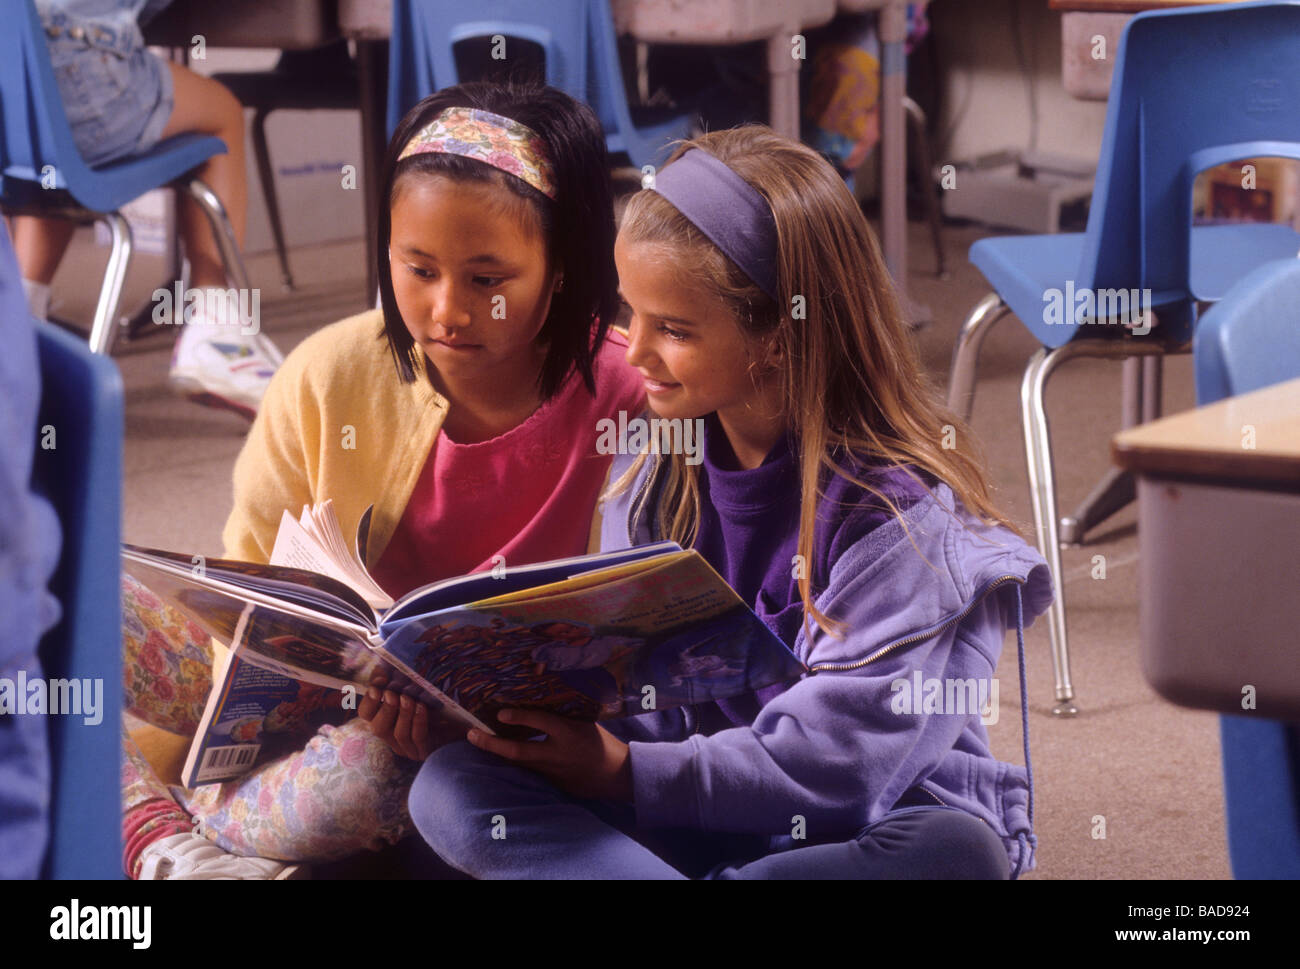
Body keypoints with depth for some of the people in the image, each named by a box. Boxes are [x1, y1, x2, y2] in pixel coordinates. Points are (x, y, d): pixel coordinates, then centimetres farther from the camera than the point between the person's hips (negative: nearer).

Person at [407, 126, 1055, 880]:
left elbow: (837, 765, -18)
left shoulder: (903, 511, -15)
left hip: (866, 834, -4)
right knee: (452, 786, -17)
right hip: (688, 815, 5)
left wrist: (623, 773, -21)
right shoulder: (654, 463, 4)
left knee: (961, 852, -38)